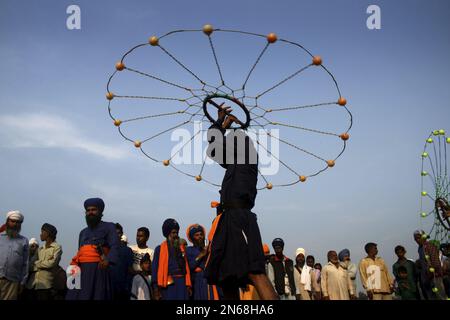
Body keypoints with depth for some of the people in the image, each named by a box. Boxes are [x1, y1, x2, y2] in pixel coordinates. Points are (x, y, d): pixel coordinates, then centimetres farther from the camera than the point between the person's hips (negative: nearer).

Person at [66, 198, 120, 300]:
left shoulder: (109, 227, 9)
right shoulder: (83, 232, 28)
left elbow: (114, 246, -6)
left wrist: (108, 260, -25)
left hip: (98, 270, -5)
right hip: (81, 270, 5)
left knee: (96, 296, -9)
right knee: (75, 296, -3)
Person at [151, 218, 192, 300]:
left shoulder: (182, 248, 14)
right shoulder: (160, 249, 2)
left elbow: (186, 267, 15)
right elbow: (155, 269, -1)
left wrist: (188, 286, 8)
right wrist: (156, 290, -8)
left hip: (182, 283, 4)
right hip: (168, 285, -4)